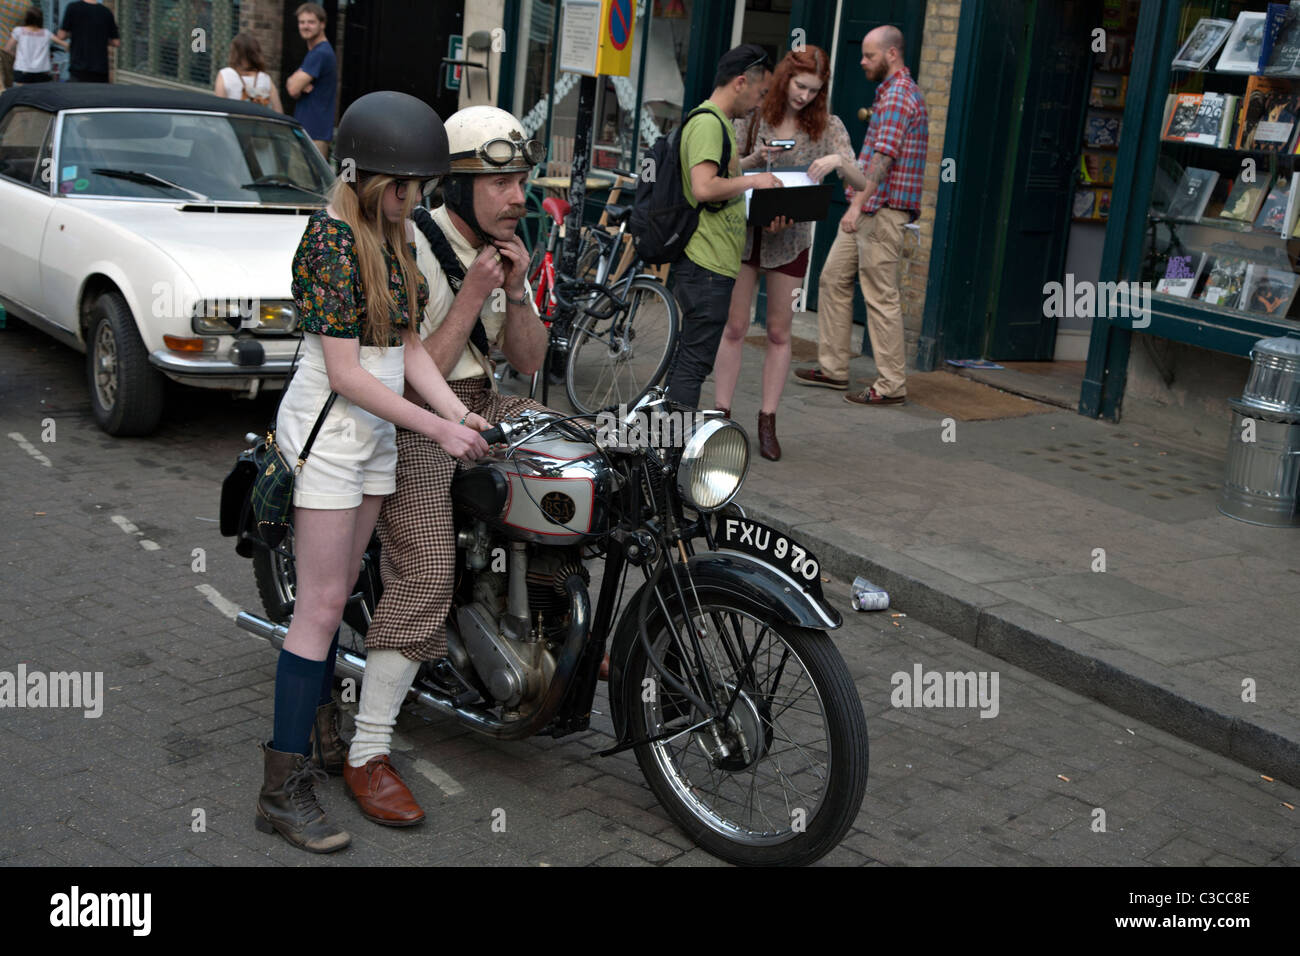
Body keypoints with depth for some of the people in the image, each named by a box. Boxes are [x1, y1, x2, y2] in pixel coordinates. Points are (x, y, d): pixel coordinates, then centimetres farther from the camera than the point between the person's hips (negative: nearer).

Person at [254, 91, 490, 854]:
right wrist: (436, 428, -20)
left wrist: (457, 410, -9)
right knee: (321, 606, -7)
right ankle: (284, 788, -1)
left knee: (340, 590, 16)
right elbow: (346, 373, -21)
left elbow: (409, 344, 6)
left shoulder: (395, 234, 8)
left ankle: (316, 727, 31)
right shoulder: (332, 237, -18)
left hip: (377, 431, 8)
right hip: (327, 428, -8)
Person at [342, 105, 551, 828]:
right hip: (411, 423, -8)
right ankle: (368, 756, -15)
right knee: (426, 576, -22)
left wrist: (516, 292, -8)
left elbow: (529, 361, 9)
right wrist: (472, 295, -25)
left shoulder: (503, 246, 8)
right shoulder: (412, 252, -18)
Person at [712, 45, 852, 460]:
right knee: (734, 328, 2)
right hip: (743, 232, 0)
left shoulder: (827, 127, -1)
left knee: (779, 333, 5)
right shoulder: (752, 117, -2)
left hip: (790, 238, 1)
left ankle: (767, 423, 14)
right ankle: (721, 415, 10)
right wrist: (753, 160, -22)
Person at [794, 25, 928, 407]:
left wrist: (858, 203, -27)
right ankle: (833, 368, 19)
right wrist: (841, 161, 19)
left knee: (881, 296, -8)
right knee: (833, 278, 13)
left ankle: (891, 385, -3)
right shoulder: (890, 92, 20)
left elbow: (883, 158, -23)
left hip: (883, 209, -11)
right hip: (867, 209, 11)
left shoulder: (898, 97, -13)